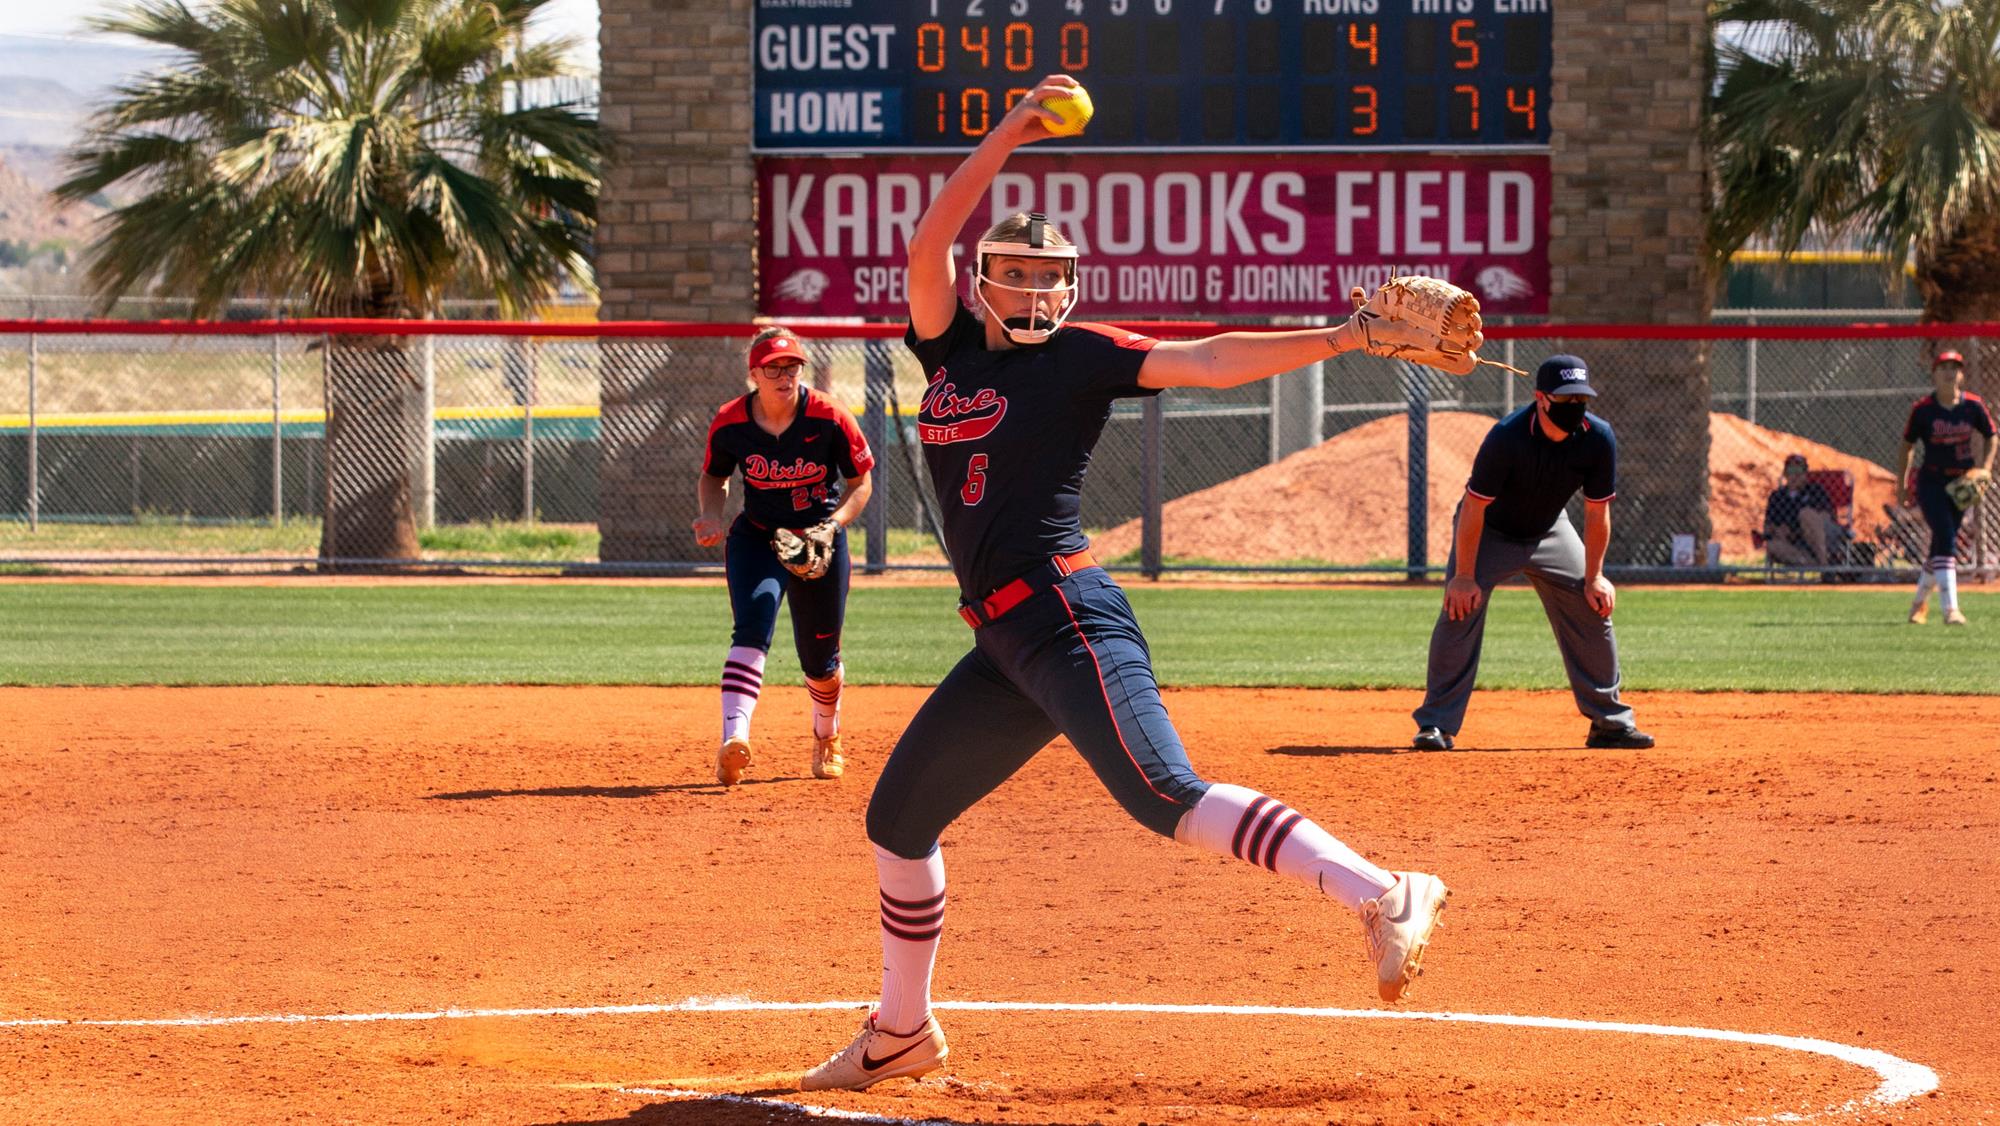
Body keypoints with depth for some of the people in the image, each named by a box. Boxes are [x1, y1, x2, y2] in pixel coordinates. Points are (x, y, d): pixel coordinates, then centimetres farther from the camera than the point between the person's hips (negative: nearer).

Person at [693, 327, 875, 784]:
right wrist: (711, 515, -13)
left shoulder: (829, 419, -18)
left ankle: (826, 737, 42)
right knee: (752, 630, -26)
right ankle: (734, 739, -41)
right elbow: (713, 476, 6)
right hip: (756, 537, 0)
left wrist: (834, 523, -22)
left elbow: (861, 481, -5)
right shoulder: (730, 423, -13)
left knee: (819, 660, 9)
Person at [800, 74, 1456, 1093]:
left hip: (1065, 616, -7)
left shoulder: (1083, 356, 1)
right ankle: (900, 1034, 28)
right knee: (898, 816, 14)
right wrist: (1010, 135, -4)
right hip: (1004, 643, 7)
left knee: (1165, 796, -24)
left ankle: (1383, 897, -28)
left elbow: (1208, 363, -8)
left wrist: (1343, 339, -19)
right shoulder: (950, 348, 16)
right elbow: (931, 241, 3)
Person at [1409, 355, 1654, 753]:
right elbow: (1474, 507, -27)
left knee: (1593, 609, 0)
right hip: (1489, 531, -4)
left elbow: (1597, 513, -10)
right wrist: (1464, 576, -24)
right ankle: (1436, 724, -12)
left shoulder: (1598, 439, -22)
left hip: (1549, 532, 4)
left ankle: (1609, 721, 12)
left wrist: (1593, 577, -7)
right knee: (1460, 611, -19)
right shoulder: (1507, 437, -34)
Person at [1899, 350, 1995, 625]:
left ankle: (1920, 601, 34)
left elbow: (1991, 437, 11)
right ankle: (1950, 609, -23)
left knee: (1941, 545, 12)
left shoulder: (1973, 406, -3)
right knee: (1946, 540, -18)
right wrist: (1903, 481, 5)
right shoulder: (1922, 409, -8)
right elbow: (1908, 444, 4)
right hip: (1931, 482, -3)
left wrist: (1985, 468, -3)